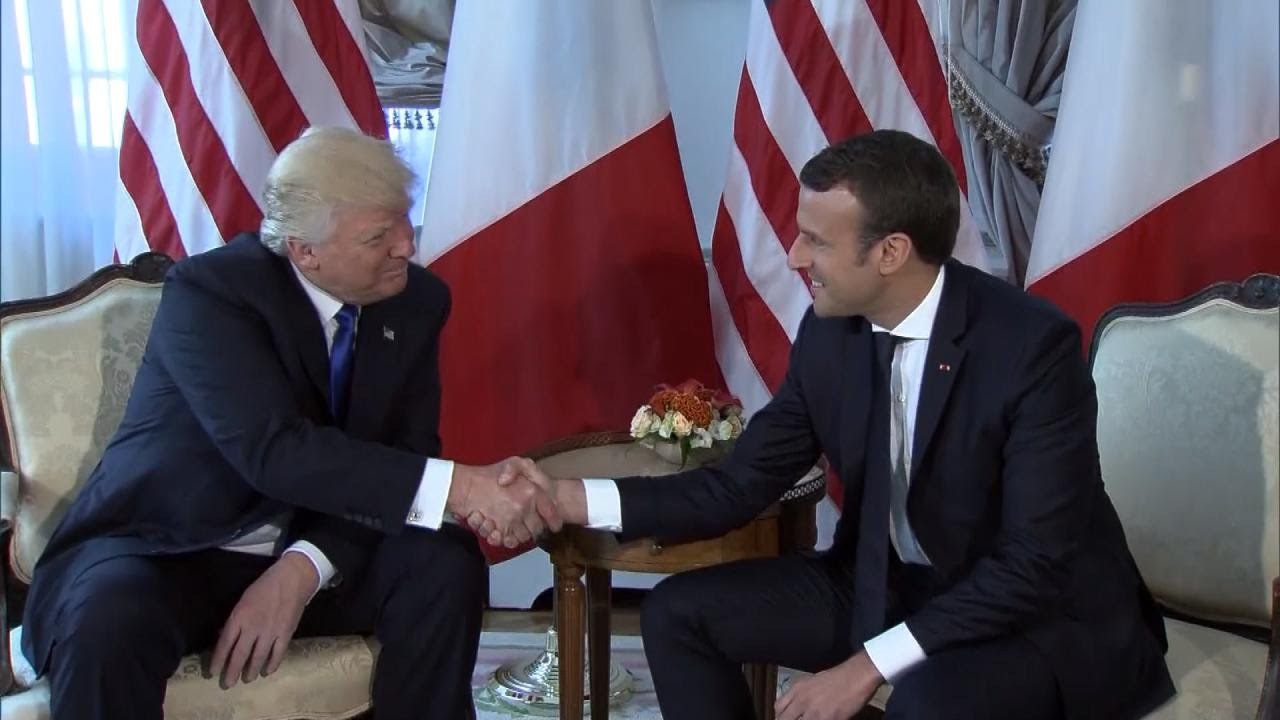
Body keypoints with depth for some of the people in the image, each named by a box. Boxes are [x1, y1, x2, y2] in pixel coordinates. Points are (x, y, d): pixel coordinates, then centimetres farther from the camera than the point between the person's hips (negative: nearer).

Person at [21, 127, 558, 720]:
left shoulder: (416, 300, -3)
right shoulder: (210, 289, -19)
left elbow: (401, 458, -5)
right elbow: (275, 451, -31)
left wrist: (305, 569, -22)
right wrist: (458, 487, -38)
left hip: (315, 550, 5)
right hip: (170, 551, -4)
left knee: (445, 561, -21)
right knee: (108, 625, -35)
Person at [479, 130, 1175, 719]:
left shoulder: (1034, 346, -25)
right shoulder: (829, 330, -6)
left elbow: (1034, 564, -26)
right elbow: (740, 484, -1)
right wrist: (567, 497, -11)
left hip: (1045, 615, -6)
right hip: (888, 587, 7)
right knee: (678, 613, -2)